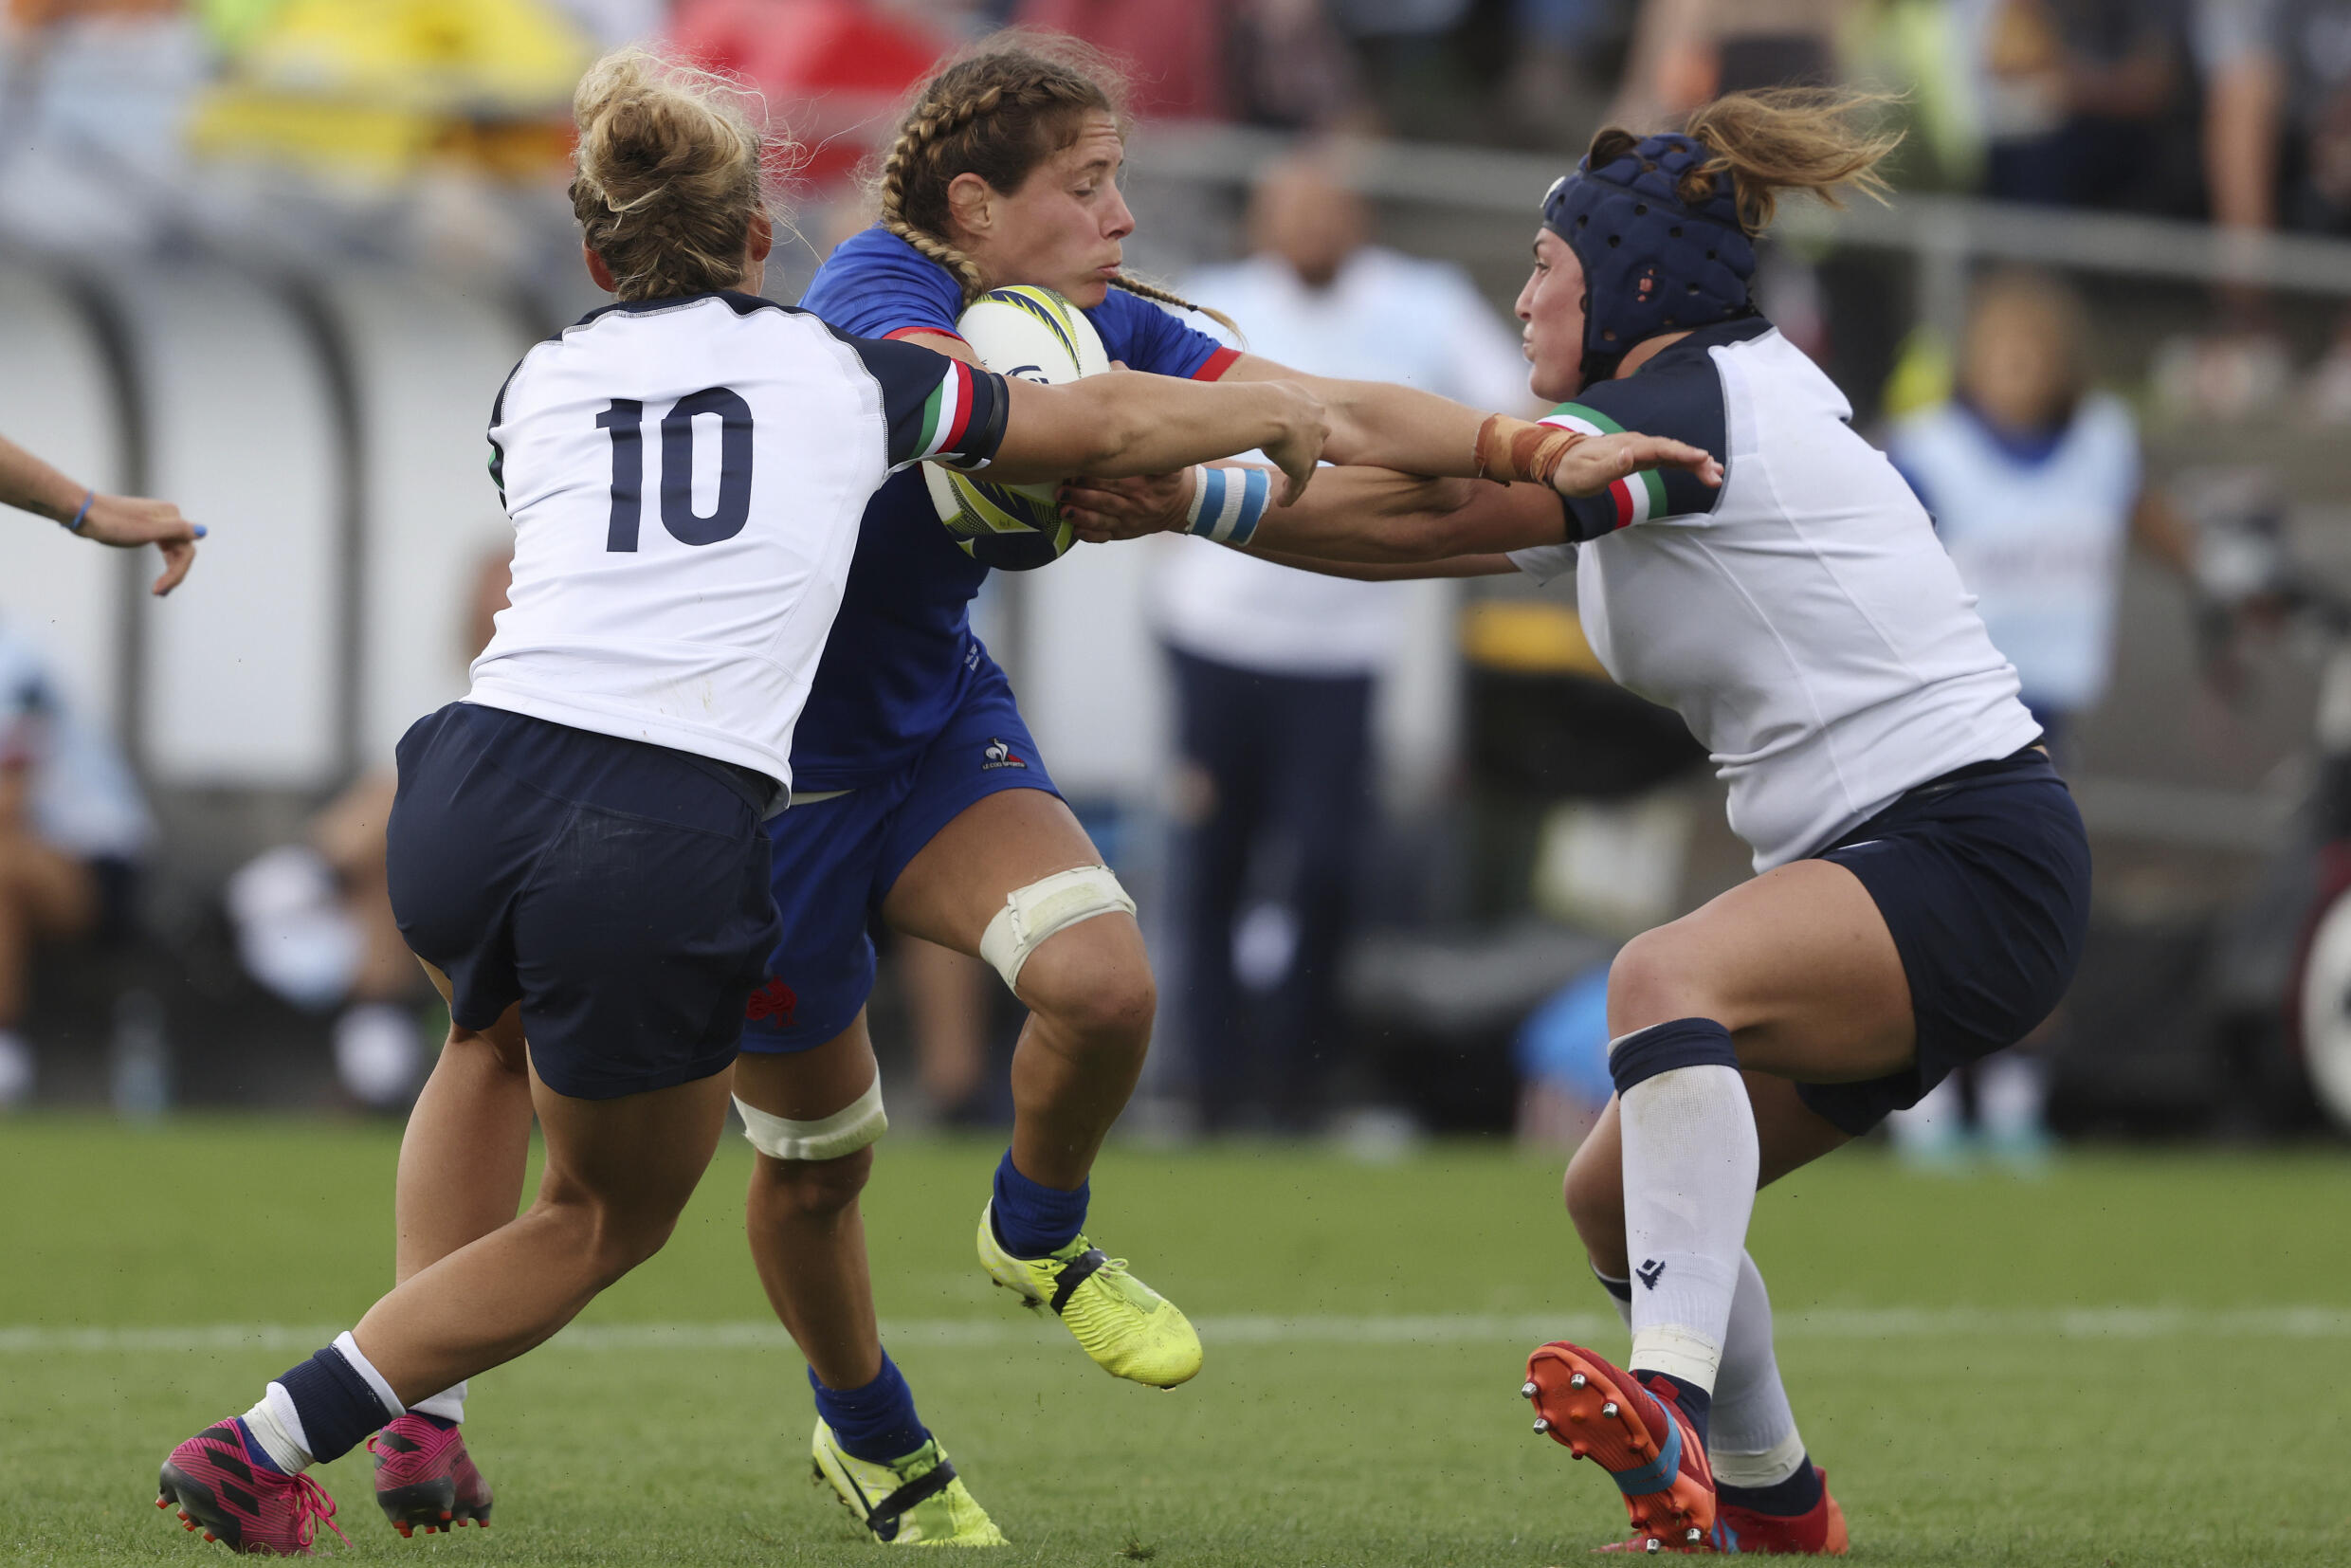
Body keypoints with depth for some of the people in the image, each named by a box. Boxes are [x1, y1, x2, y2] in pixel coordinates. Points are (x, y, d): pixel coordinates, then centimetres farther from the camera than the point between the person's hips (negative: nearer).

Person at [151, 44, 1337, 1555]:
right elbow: (1113, 425, 23)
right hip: (679, 851, -3)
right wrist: (1278, 412, 42)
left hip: (474, 797, 3)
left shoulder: (537, 391, 19)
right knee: (611, 1219, 21)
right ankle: (270, 1444, 8)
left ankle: (421, 1421, 29)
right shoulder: (843, 373, 12)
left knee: (498, 1033, 40)